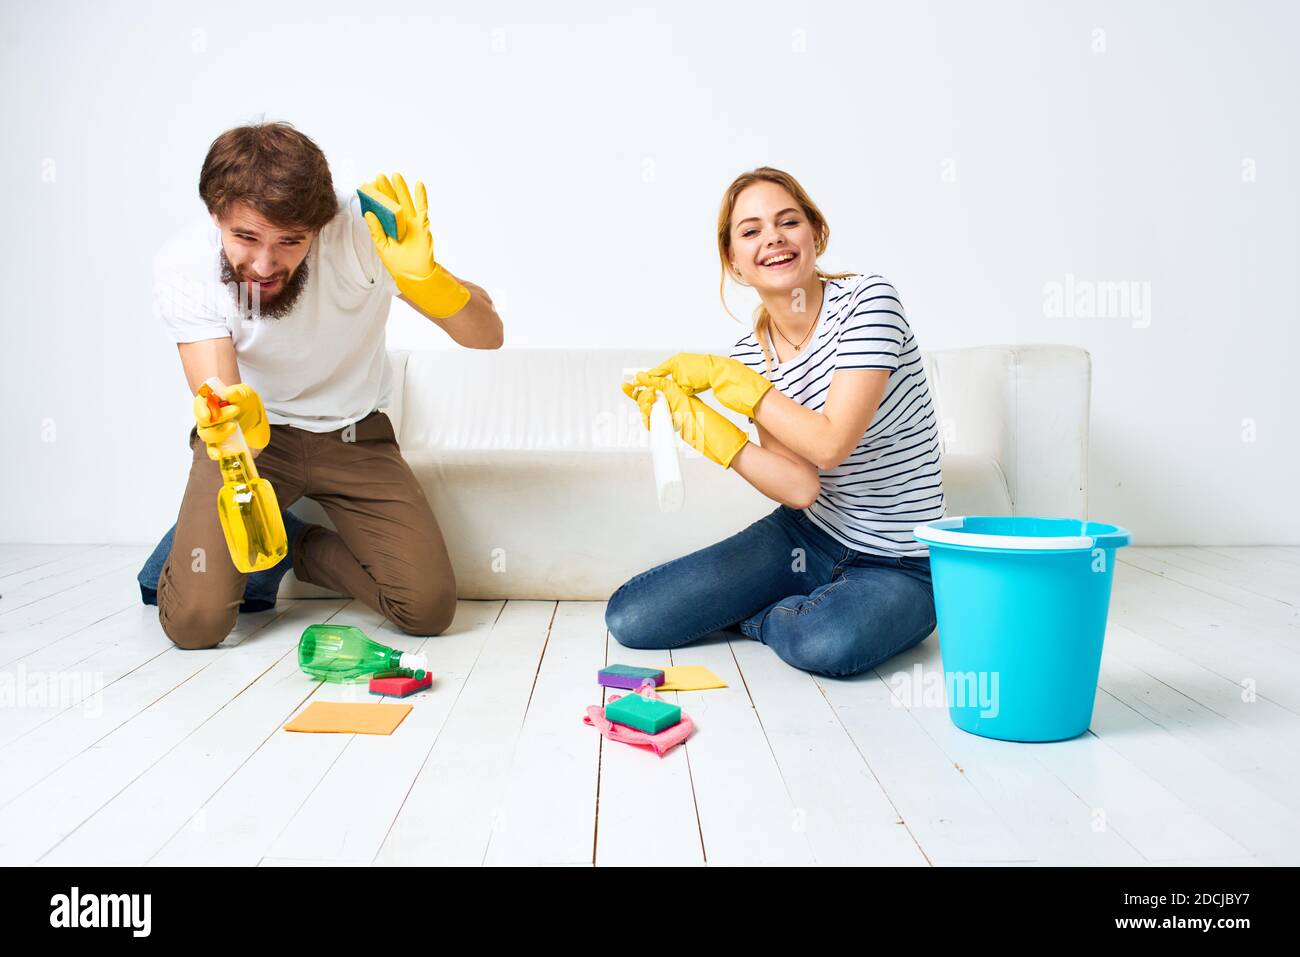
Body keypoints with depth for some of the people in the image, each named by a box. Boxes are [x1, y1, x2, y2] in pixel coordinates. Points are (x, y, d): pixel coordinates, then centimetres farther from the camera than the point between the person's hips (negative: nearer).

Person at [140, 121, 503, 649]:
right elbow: (218, 402, -30)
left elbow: (487, 334, -25)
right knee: (196, 622, -17)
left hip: (353, 434, 1)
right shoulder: (182, 268, -23)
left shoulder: (362, 228, -25)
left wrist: (422, 274, -45)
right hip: (255, 435, -1)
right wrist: (239, 423, -55)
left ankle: (300, 547, 15)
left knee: (429, 608, -13)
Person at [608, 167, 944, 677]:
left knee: (825, 644, -38)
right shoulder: (748, 356, -2)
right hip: (805, 536, 5)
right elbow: (801, 488, -14)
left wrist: (722, 375, -20)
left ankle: (751, 620, -1)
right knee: (628, 617, -3)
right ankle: (812, 610, 15)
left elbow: (831, 444, -26)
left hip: (897, 568, -4)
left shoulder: (868, 299, -15)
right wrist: (695, 420, -21)